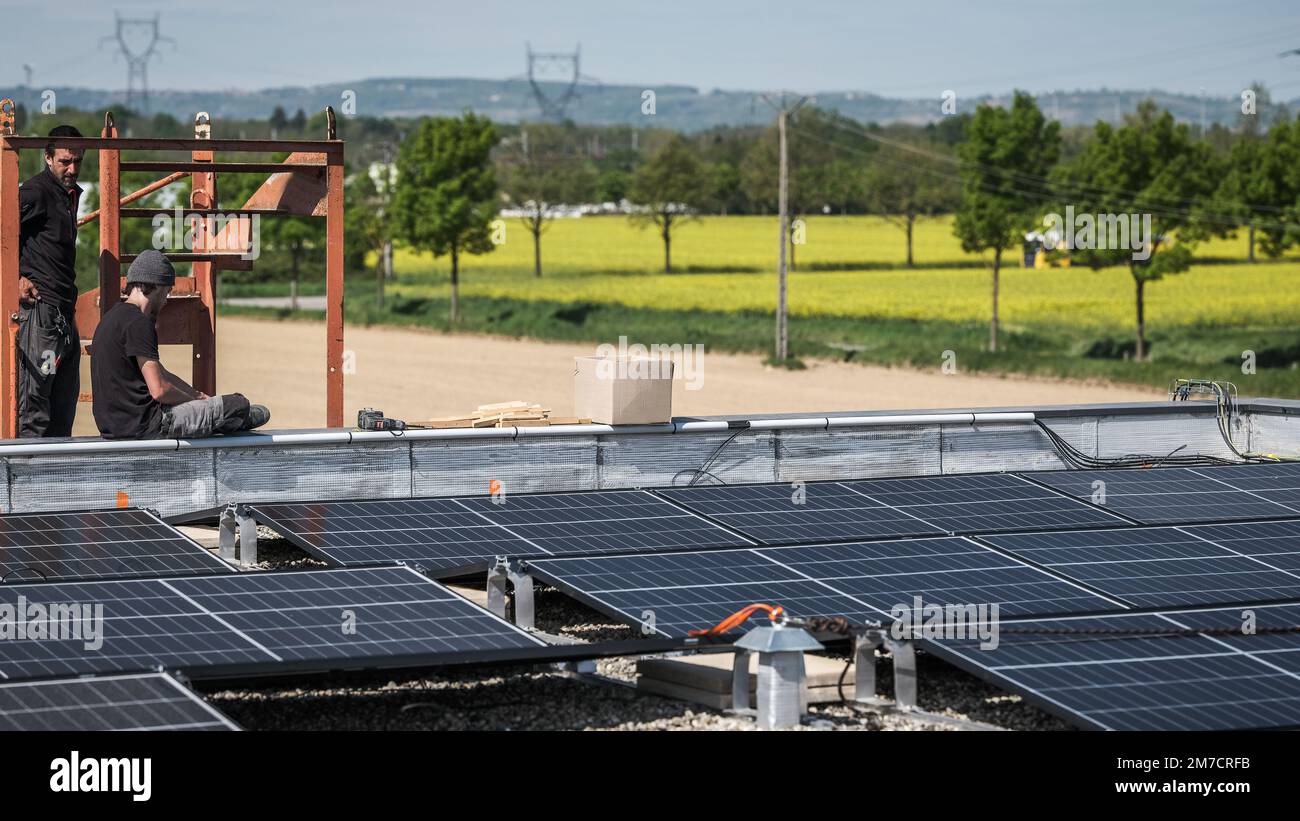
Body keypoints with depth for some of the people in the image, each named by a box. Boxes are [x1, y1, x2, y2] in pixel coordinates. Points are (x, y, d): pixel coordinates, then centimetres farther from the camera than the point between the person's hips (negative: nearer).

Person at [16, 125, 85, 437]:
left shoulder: (72, 193, 18)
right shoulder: (37, 191, -9)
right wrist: (16, 279, -18)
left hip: (64, 311, 9)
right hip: (40, 308, -9)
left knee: (65, 398, 12)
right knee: (34, 395, -10)